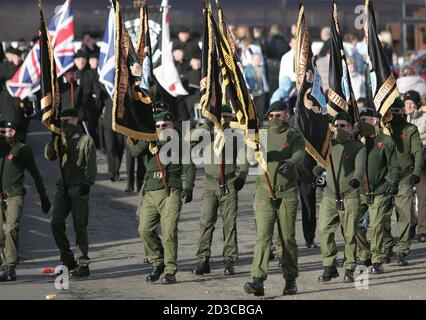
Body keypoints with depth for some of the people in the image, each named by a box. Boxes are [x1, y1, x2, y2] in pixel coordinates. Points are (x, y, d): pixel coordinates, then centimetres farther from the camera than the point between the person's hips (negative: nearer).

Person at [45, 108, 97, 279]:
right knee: (56, 223, -2)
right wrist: (53, 140, -7)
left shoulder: (85, 140, -3)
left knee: (80, 227, -3)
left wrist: (88, 182, -18)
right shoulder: (61, 139, 13)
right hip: (63, 186, 6)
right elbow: (50, 156, 5)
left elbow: (91, 165, -7)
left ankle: (83, 265, 3)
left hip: (79, 188, -6)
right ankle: (67, 259, 10)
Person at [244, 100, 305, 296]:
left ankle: (290, 280, 17)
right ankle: (257, 281, -17)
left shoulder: (294, 137, 4)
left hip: (287, 194, -1)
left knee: (288, 238, 5)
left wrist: (291, 163, -38)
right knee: (262, 237, -9)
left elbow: (299, 154, -15)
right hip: (264, 193, 1)